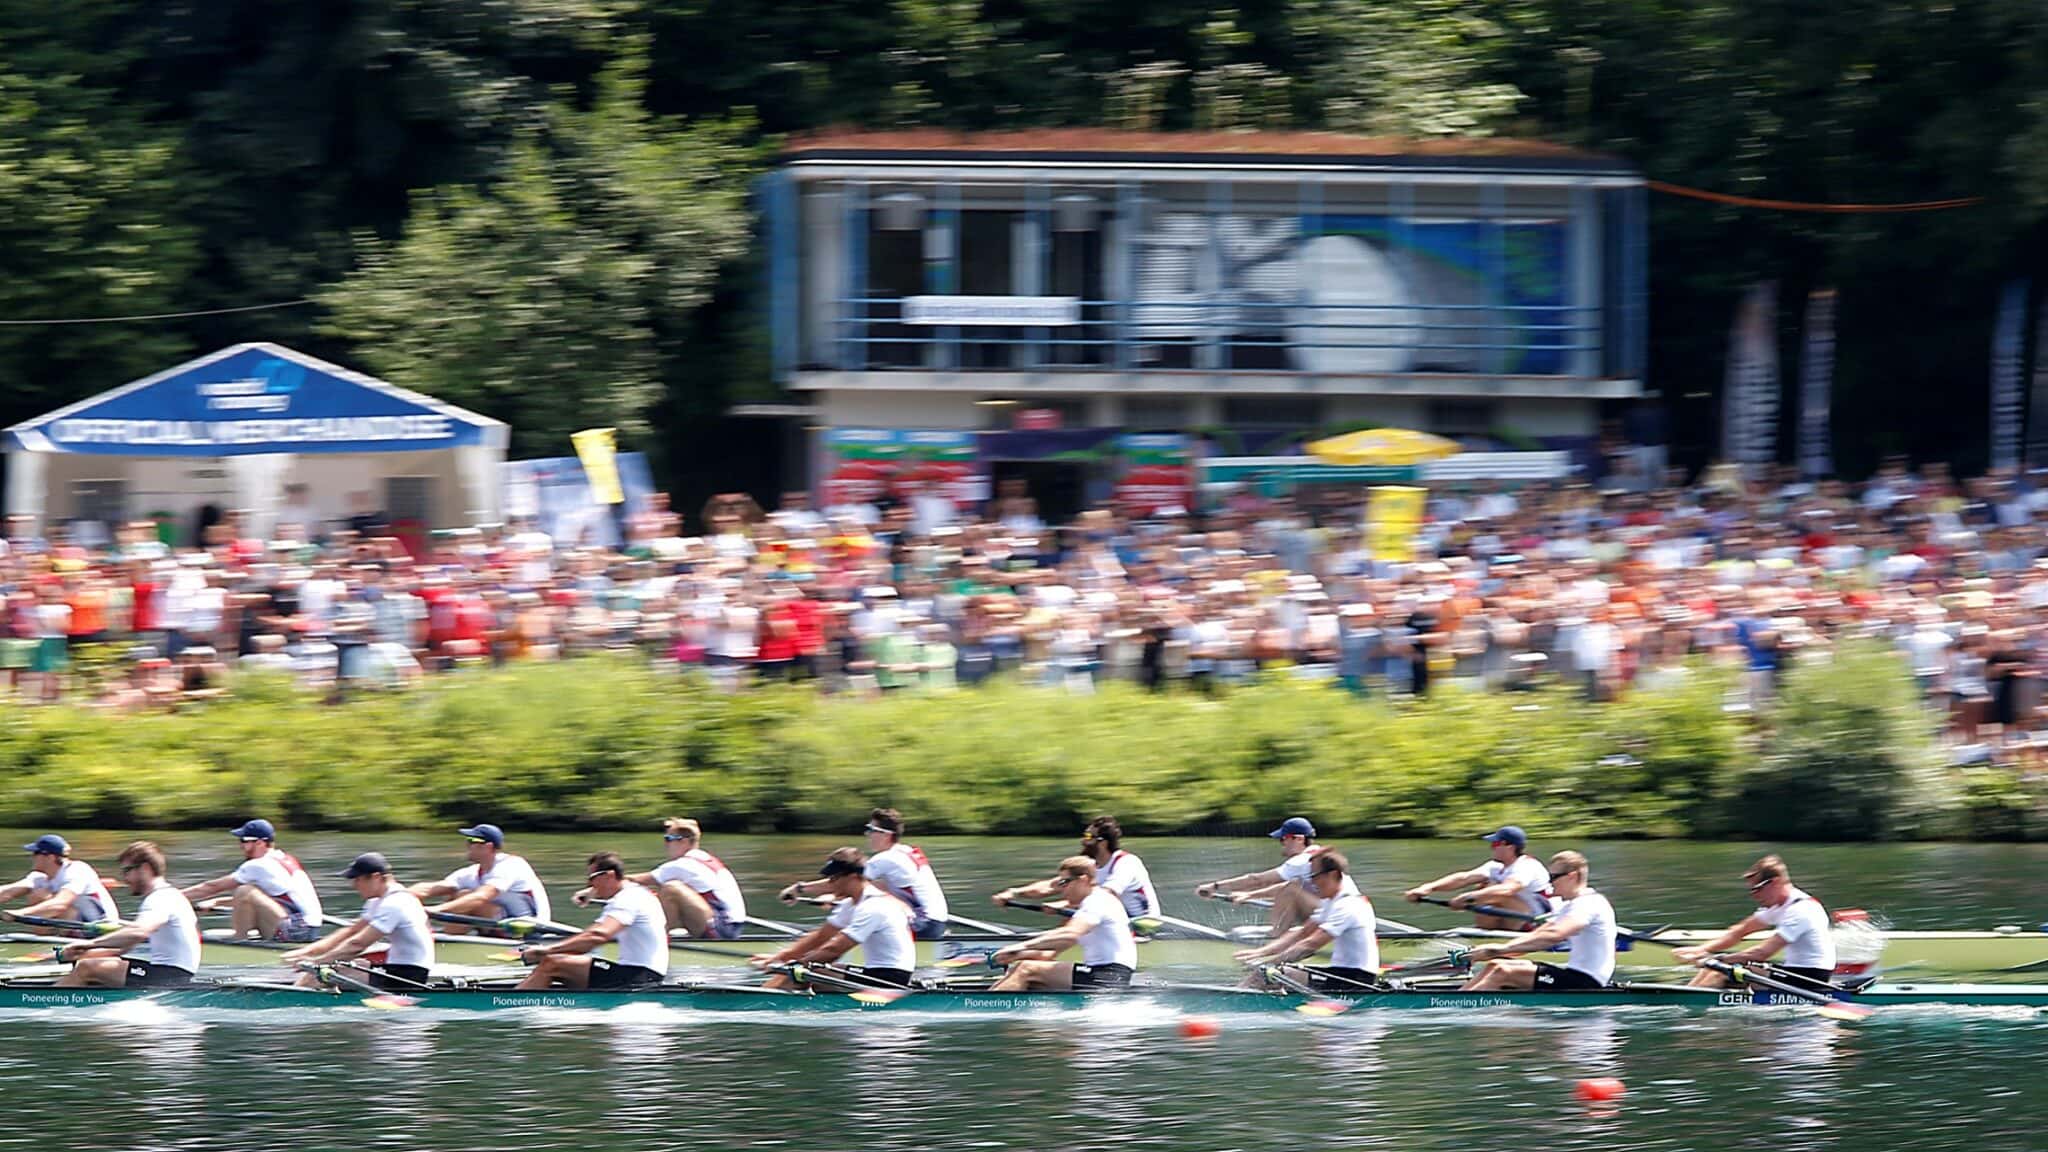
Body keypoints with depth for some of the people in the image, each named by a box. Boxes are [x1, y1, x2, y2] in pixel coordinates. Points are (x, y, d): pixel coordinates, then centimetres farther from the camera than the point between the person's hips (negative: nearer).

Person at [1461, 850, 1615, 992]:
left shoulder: (1590, 904, -16)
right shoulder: (1568, 906, 19)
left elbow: (1554, 935, -31)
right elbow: (1536, 937, 14)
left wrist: (1504, 948, -33)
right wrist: (1495, 950, 0)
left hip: (1586, 983, -10)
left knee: (1503, 973, -19)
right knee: (1495, 965, 4)